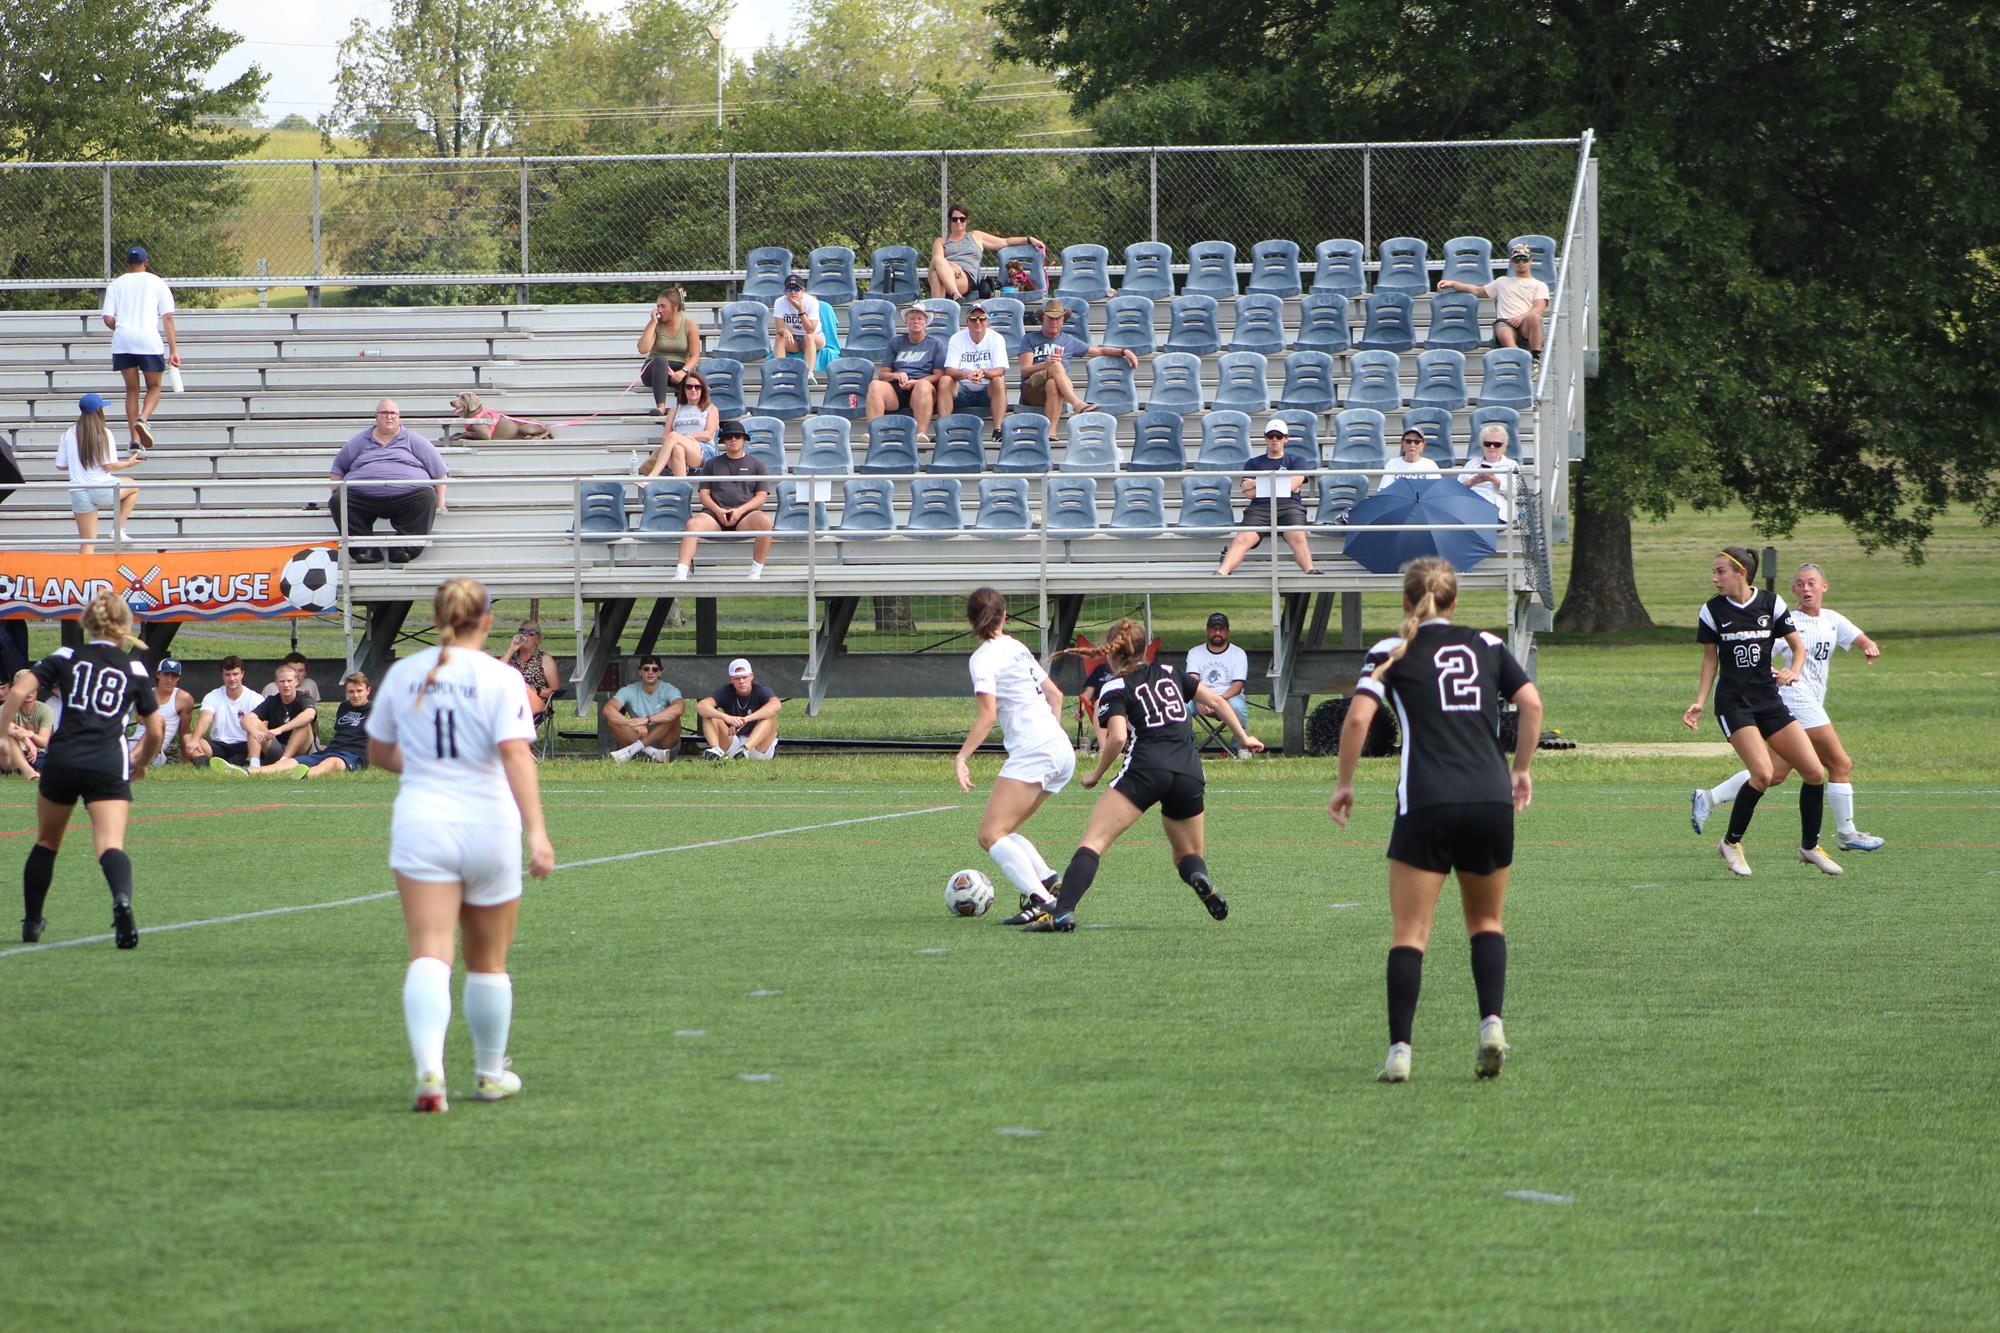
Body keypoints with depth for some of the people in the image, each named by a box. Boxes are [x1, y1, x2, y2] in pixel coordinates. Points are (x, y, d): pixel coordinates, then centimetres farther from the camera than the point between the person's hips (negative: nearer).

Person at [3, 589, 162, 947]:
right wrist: (140, 765, 31)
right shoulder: (134, 668, 12)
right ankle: (122, 899, -43)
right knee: (110, 846, -12)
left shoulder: (65, 658, 11)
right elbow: (155, 731, 14)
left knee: (46, 843, 21)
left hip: (61, 761, 1)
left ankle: (31, 922, 28)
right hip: (109, 765, -1)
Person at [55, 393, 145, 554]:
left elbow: (61, 465, 6)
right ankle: (118, 528, 19)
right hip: (103, 488, -3)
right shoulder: (104, 433, -8)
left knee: (88, 543, 8)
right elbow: (109, 465, -12)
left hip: (79, 492, 3)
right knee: (133, 488, 29)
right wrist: (129, 464, 6)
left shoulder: (69, 434, 1)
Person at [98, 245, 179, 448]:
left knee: (131, 389, 12)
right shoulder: (157, 283, 7)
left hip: (122, 341, 2)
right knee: (154, 388, 11)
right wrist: (173, 350, 0)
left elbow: (108, 319, 4)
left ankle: (135, 438, 6)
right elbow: (167, 317, 1)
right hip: (149, 341, -2)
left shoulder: (116, 284, 10)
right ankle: (143, 419, -19)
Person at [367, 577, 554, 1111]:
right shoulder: (500, 679, -6)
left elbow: (379, 752, 16)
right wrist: (537, 831, -22)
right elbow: (516, 754, -18)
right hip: (488, 826, -1)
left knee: (429, 955, -9)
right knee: (488, 963, 15)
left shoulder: (403, 673, 5)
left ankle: (429, 1069, -30)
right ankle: (490, 1074, 30)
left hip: (419, 824, 1)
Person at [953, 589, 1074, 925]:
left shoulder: (984, 657, -6)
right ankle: (1049, 882, -4)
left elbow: (987, 715, -15)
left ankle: (1040, 899, -28)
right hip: (1062, 753, 9)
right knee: (1002, 833, 14)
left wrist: (962, 758, -15)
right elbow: (1055, 695, 26)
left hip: (1031, 752, -9)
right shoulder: (1016, 647, 19)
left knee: (991, 835, -13)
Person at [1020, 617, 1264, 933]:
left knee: (1093, 841, -7)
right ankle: (1200, 878, -16)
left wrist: (1096, 774, 6)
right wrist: (1243, 738, 33)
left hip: (1146, 770, -5)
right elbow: (1216, 701, 22)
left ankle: (1062, 911, -26)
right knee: (1188, 855, 21)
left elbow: (1117, 738, -8)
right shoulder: (1170, 673, 21)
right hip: (1190, 774, 5)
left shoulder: (1115, 689, 6)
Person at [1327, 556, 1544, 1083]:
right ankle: (1491, 1023, -2)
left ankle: (1399, 1049, -8)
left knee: (1409, 931, 1)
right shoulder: (1487, 646, 14)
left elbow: (1358, 717, -7)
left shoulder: (1391, 653, 6)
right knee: (1486, 921, 19)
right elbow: (1532, 703, 5)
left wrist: (1343, 784, 4)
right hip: (1492, 799, 3)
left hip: (1426, 804, -3)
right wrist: (1522, 770, 16)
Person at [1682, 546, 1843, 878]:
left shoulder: (1771, 603, -1)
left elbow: (1798, 646, 8)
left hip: (1769, 701, 3)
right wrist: (1699, 702, 0)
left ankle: (1810, 846, 17)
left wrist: (1792, 671, -12)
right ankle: (1731, 843, -3)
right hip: (1733, 703, -3)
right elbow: (1710, 658, 8)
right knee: (1763, 774, -22)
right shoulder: (1712, 610, -1)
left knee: (1815, 773, -3)